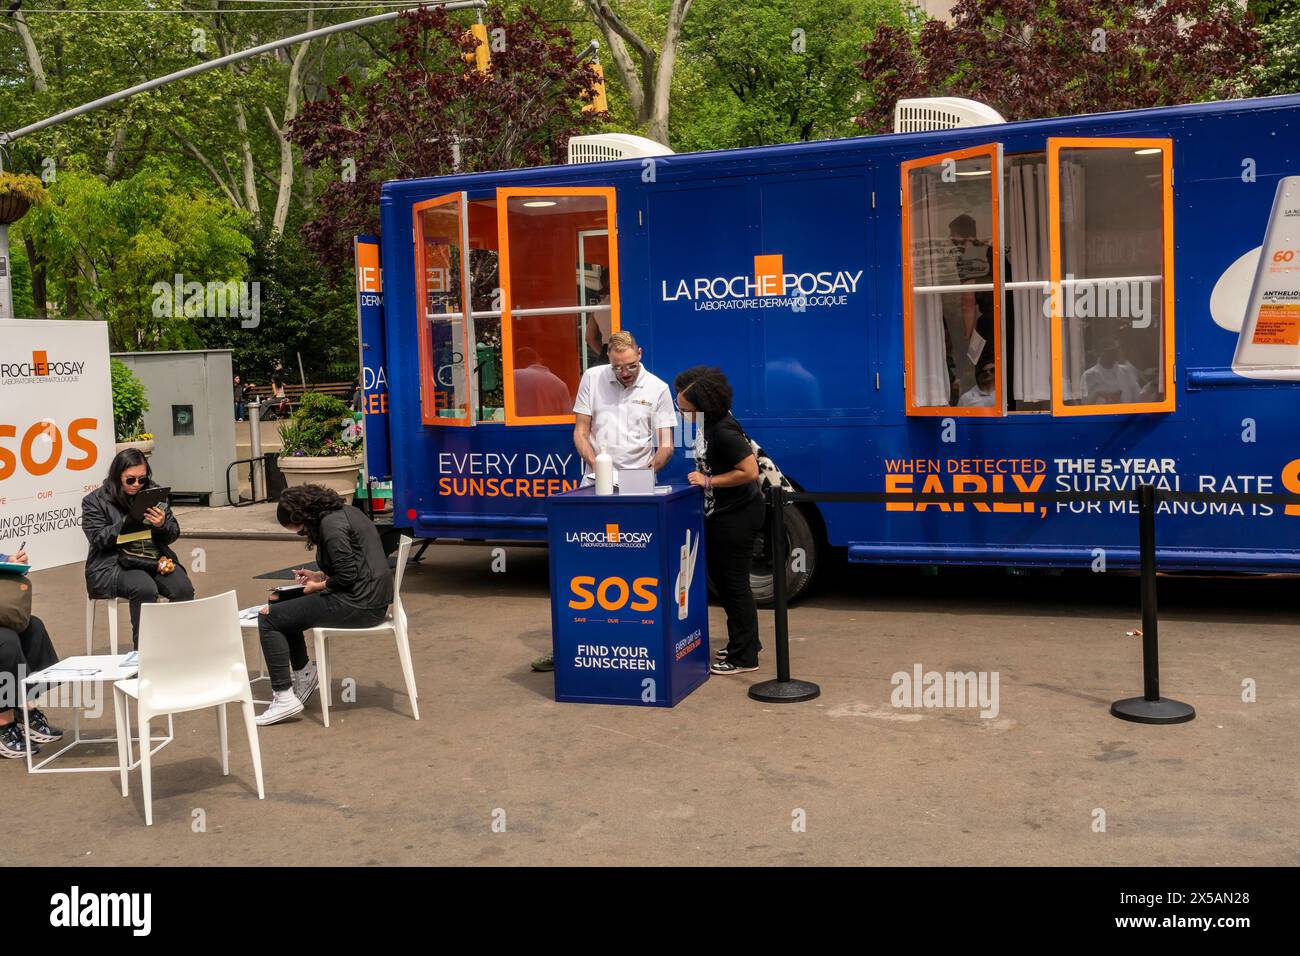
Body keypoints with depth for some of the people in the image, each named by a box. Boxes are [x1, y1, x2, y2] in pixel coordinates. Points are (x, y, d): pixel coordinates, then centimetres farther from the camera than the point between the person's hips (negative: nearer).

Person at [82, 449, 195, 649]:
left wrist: (162, 525, -8)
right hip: (115, 563, -4)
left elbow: (173, 534, 16)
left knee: (184, 588, -25)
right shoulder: (95, 501, 4)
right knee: (145, 589, -34)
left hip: (155, 558, 4)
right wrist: (128, 523, -19)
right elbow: (98, 539, -7)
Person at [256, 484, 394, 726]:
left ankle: (284, 698, -8)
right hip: (374, 599, 10)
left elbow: (348, 575, -20)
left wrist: (319, 586, -3)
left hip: (357, 604, -10)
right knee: (285, 611, 24)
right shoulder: (344, 512, 15)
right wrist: (320, 576, 13)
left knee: (269, 619, -7)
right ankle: (303, 673, 31)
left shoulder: (330, 524, -15)